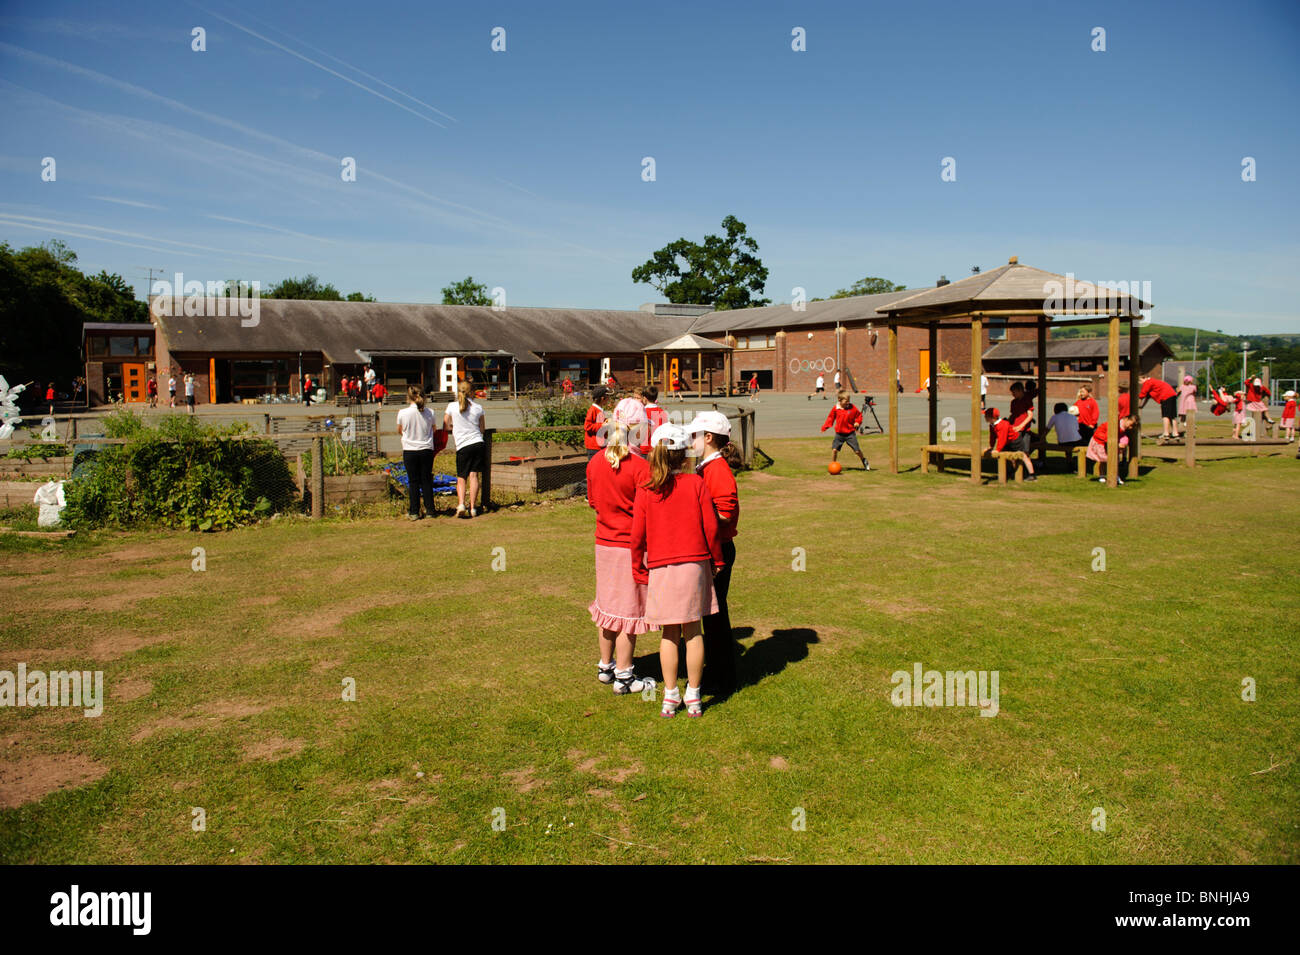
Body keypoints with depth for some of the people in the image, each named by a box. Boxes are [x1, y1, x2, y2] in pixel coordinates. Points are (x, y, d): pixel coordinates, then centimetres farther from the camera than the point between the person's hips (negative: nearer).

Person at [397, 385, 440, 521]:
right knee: (426, 480, 10)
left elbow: (399, 431, 8)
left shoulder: (403, 413, -9)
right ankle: (429, 510, 12)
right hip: (427, 450, 1)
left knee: (413, 482, 6)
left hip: (409, 451, -1)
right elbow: (434, 428, 13)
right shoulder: (430, 412, -5)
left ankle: (414, 512, 7)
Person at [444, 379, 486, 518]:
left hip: (463, 446, -1)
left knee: (461, 478, 6)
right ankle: (472, 508, -2)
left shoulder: (451, 406, 0)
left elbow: (446, 426, 6)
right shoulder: (478, 408, 4)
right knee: (473, 475, 2)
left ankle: (461, 504, -13)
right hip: (479, 443, 1)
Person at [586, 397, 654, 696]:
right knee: (628, 609, 4)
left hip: (604, 543, 6)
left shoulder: (595, 462, 0)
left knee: (607, 604, 18)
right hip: (631, 546, -6)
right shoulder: (639, 466, -18)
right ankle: (623, 676, 13)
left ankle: (605, 666, 31)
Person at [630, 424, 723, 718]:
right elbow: (711, 526, -3)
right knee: (693, 632, 9)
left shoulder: (645, 491, -3)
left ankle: (671, 696, 15)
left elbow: (638, 536, -2)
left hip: (661, 569, 0)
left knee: (669, 634, 11)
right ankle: (693, 696, 15)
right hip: (695, 565, 0)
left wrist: (638, 568, 11)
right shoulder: (696, 483, -4)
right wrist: (717, 560, 10)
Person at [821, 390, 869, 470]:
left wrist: (857, 422, -10)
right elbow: (831, 418, 8)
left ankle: (864, 461, 31)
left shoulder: (852, 407, -7)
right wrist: (825, 427, 2)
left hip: (850, 433, -1)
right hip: (839, 434, 1)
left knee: (857, 450, 2)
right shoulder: (835, 408, -5)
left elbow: (859, 415, 8)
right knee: (834, 449, -9)